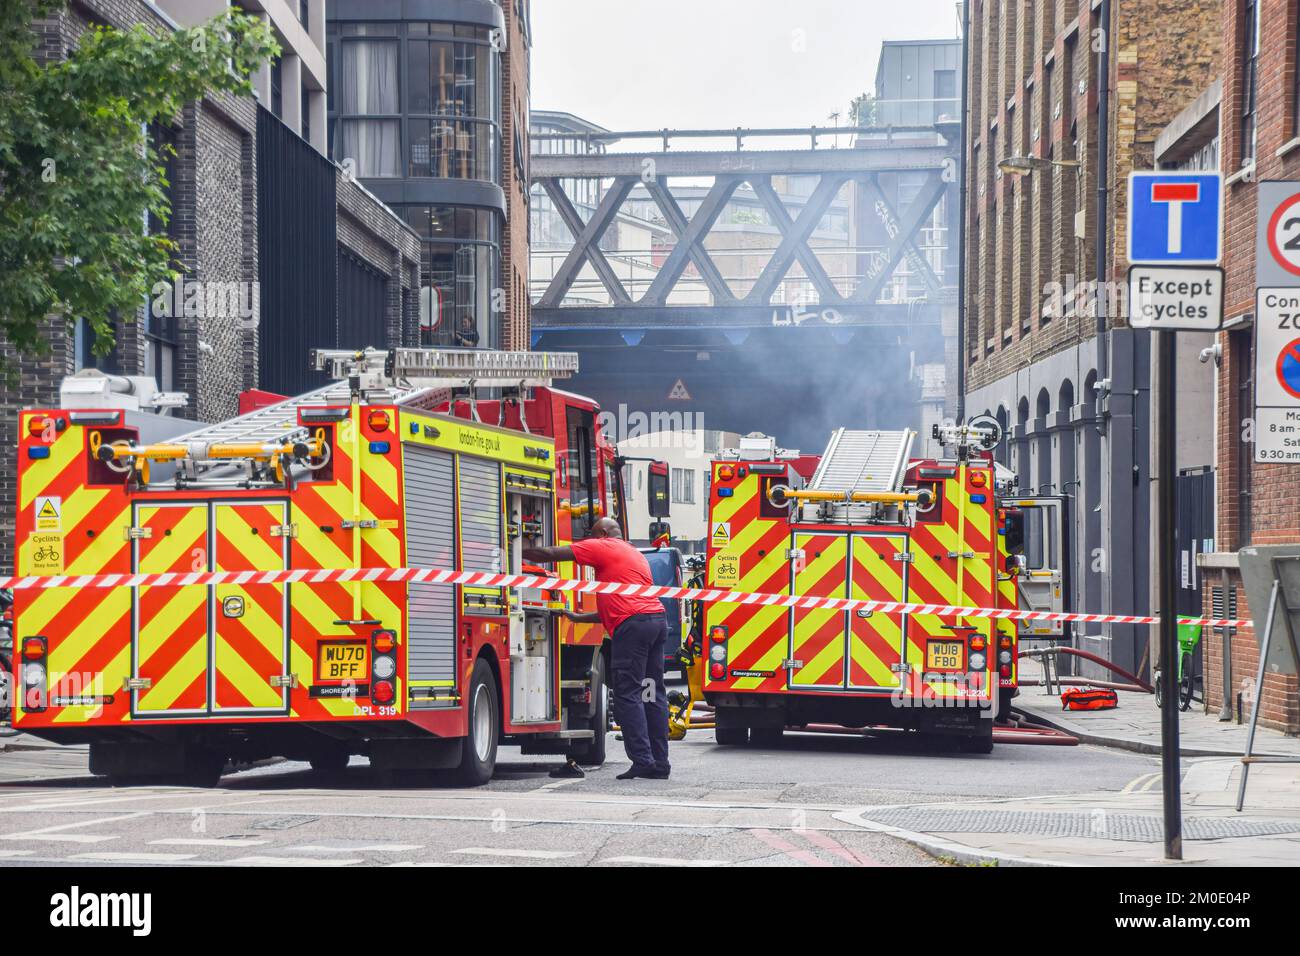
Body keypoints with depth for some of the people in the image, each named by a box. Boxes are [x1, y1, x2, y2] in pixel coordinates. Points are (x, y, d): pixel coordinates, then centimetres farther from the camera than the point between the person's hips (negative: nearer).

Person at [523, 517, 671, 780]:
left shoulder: (603, 547, 6)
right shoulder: (635, 554, 31)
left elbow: (551, 554, 2)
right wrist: (576, 618, 38)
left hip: (633, 624, -8)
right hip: (658, 619, 8)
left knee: (628, 694, -8)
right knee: (653, 694, 8)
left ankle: (642, 761, -14)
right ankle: (660, 764, 6)